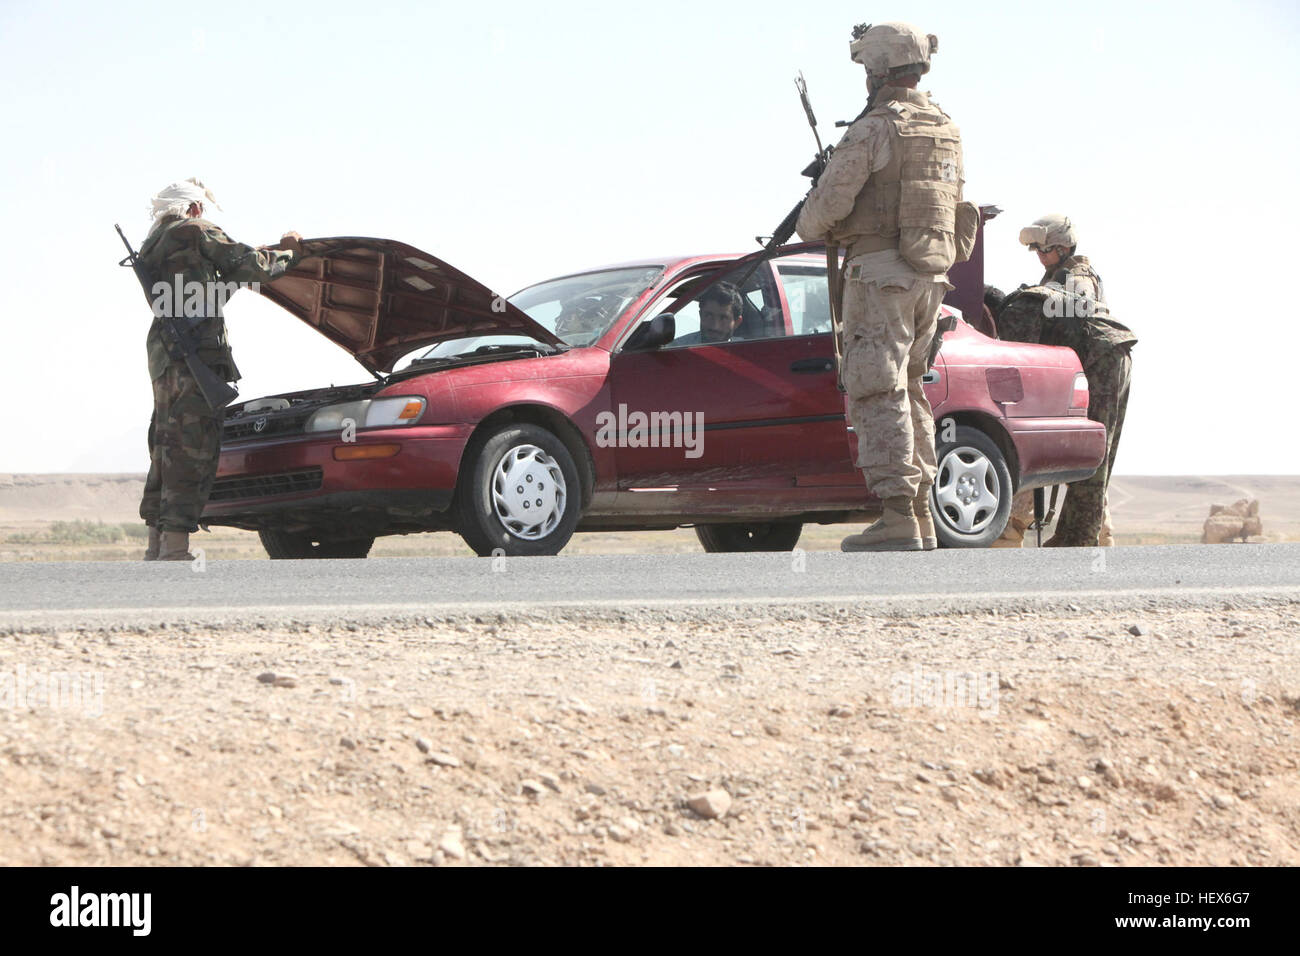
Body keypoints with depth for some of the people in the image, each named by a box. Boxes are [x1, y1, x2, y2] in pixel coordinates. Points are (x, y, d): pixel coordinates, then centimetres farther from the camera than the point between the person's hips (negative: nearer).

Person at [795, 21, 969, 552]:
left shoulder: (872, 131, -12)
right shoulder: (946, 130, 12)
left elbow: (828, 205, -13)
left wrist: (807, 226, 10)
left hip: (879, 274, -8)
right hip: (931, 275, 8)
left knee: (878, 394, -8)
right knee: (909, 394, 15)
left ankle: (897, 518, -15)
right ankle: (921, 517, 14)